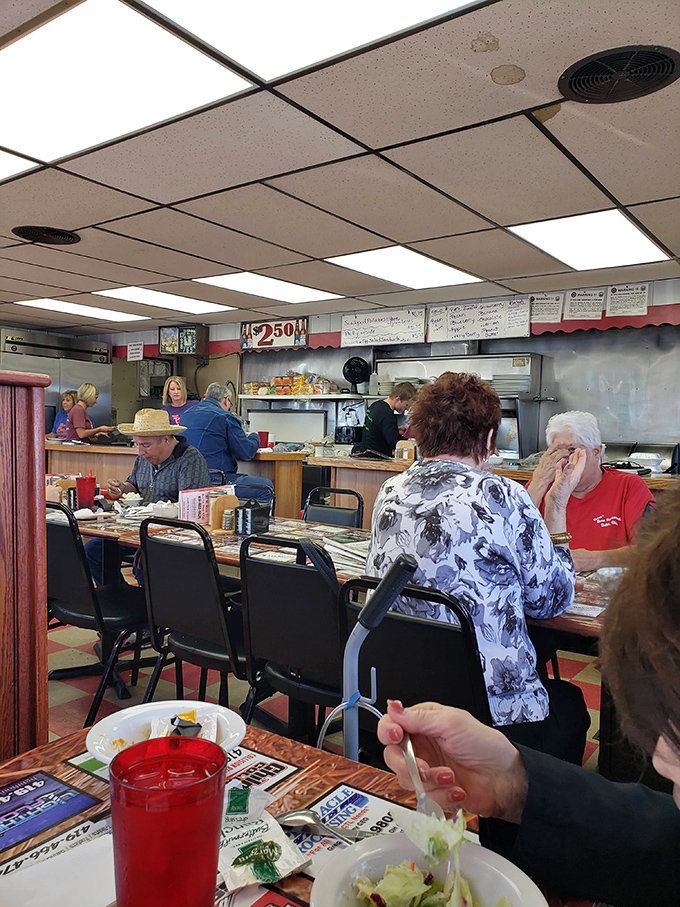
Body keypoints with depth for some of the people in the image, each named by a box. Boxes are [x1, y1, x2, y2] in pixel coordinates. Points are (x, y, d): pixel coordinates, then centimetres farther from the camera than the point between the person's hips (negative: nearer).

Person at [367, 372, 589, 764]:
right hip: (491, 711, -6)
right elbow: (552, 601, -4)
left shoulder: (390, 492, 0)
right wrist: (557, 504, 4)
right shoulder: (504, 496, -17)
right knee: (571, 701, 27)